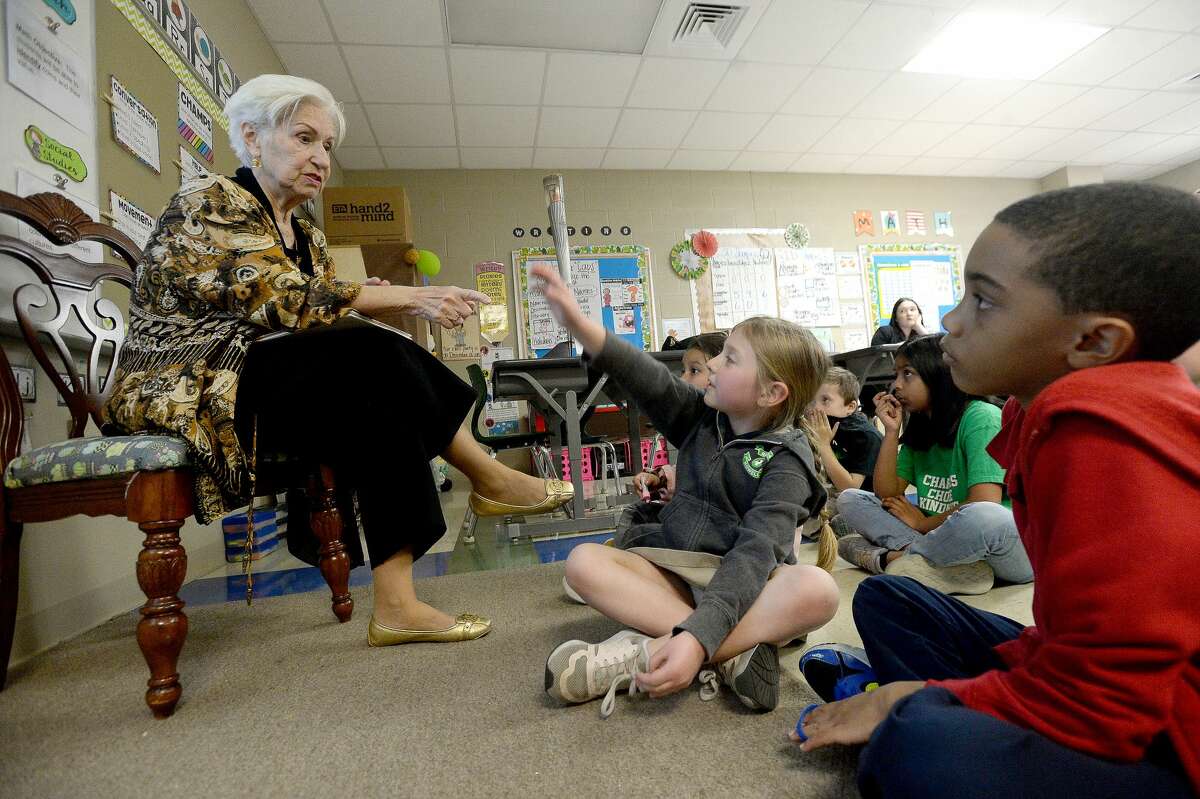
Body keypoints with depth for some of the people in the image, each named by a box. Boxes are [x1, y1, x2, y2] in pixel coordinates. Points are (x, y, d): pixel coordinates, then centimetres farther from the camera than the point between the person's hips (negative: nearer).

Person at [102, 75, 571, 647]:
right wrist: (414, 297, -22)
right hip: (187, 392, -8)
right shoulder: (208, 203, -8)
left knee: (380, 415, -21)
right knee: (382, 361, -27)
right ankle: (489, 479, -15)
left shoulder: (307, 238, 17)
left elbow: (328, 318, 4)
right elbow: (289, 302, -22)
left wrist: (419, 303, -14)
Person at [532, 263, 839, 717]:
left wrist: (699, 637, -41)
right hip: (673, 572, 4)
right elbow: (649, 380, -15)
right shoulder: (703, 415, 2)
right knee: (584, 561, -20)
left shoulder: (786, 459, -13)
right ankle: (735, 651, -27)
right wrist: (577, 322, -29)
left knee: (817, 590, -34)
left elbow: (754, 554, -27)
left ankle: (646, 652, -32)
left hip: (742, 588, -3)